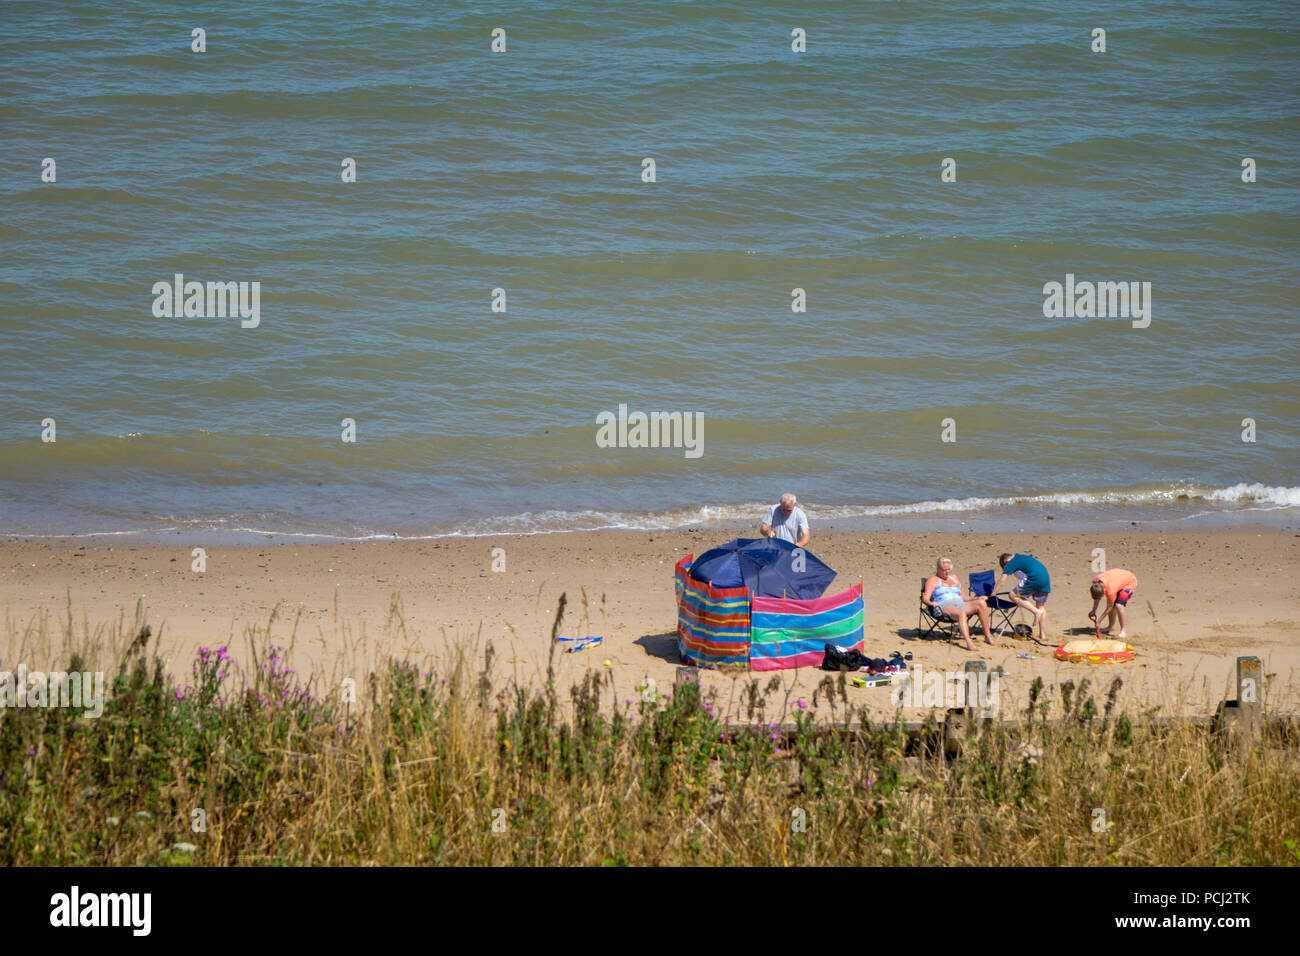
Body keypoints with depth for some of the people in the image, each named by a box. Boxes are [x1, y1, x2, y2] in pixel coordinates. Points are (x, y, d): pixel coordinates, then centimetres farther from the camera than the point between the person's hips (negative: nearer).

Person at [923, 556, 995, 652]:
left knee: (981, 603, -21)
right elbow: (926, 598, -1)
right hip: (944, 607, -6)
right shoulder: (933, 579, 12)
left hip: (960, 604, 6)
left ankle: (988, 637, -20)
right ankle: (968, 642, -59)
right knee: (961, 613, -40)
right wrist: (931, 603, -23)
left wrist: (974, 599, 11)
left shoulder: (954, 578, 28)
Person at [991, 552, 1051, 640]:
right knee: (1040, 605, 17)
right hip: (1046, 578, 8)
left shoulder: (1011, 563, 4)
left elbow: (1001, 581, 1)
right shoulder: (1020, 557, 28)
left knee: (1013, 595, 0)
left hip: (1035, 580, -8)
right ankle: (1041, 634, 15)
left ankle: (1036, 611, -9)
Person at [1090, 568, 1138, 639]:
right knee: (1112, 605, 7)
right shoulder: (1095, 581, -21)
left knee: (1119, 605, -24)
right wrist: (1093, 610, 0)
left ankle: (1123, 631, -18)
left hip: (1130, 582, -8)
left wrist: (1098, 621, -16)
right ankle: (1111, 626, 29)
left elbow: (1109, 608, -23)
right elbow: (1097, 596, 1)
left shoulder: (1110, 591, -40)